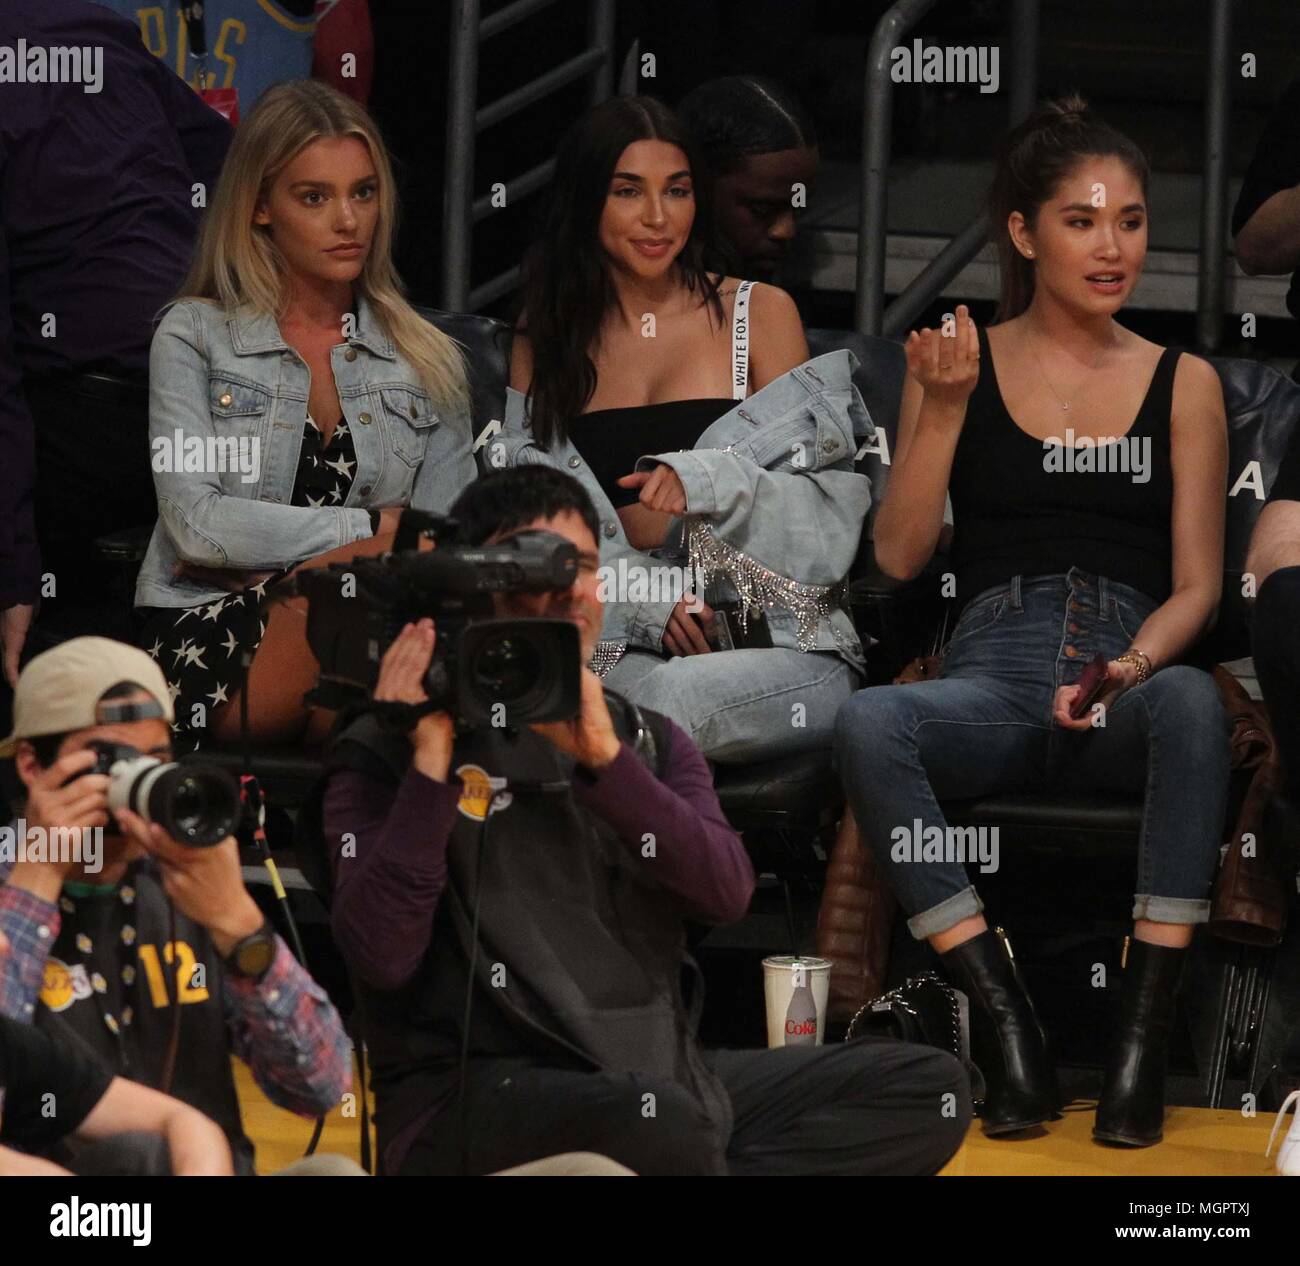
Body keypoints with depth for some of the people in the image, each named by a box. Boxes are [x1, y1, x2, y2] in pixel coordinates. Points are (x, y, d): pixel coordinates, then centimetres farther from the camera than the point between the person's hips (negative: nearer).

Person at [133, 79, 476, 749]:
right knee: (379, 567, -33)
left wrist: (277, 574, -8)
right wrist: (372, 529, -8)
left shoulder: (427, 360, 16)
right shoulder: (195, 337, 7)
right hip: (205, 636, -3)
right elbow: (196, 524, -6)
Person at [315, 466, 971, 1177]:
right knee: (661, 1126, -38)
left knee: (928, 1089, -7)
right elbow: (381, 958, -13)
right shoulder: (388, 752, 2)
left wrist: (604, 758, -12)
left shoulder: (646, 740, 18)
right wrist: (431, 764, -16)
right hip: (472, 1094, -6)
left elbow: (728, 893, -1)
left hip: (658, 1078, 6)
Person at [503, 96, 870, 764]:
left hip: (778, 645, -1)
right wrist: (642, 594, -9)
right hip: (620, 649, 1)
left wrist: (698, 485, -15)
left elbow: (827, 513, 3)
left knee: (675, 695, -38)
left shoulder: (759, 314, 10)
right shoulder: (545, 339, 17)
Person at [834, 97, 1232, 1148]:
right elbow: (899, 555, 6)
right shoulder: (960, 360, 13)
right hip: (993, 679, 0)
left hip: (1132, 678, 0)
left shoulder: (1183, 383, 14)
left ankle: (1146, 1032, -36)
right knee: (867, 723, -35)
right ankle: (1007, 1020, -31)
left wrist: (1131, 666, -12)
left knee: (1191, 702, -38)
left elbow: (1196, 587, 9)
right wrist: (943, 406, -5)